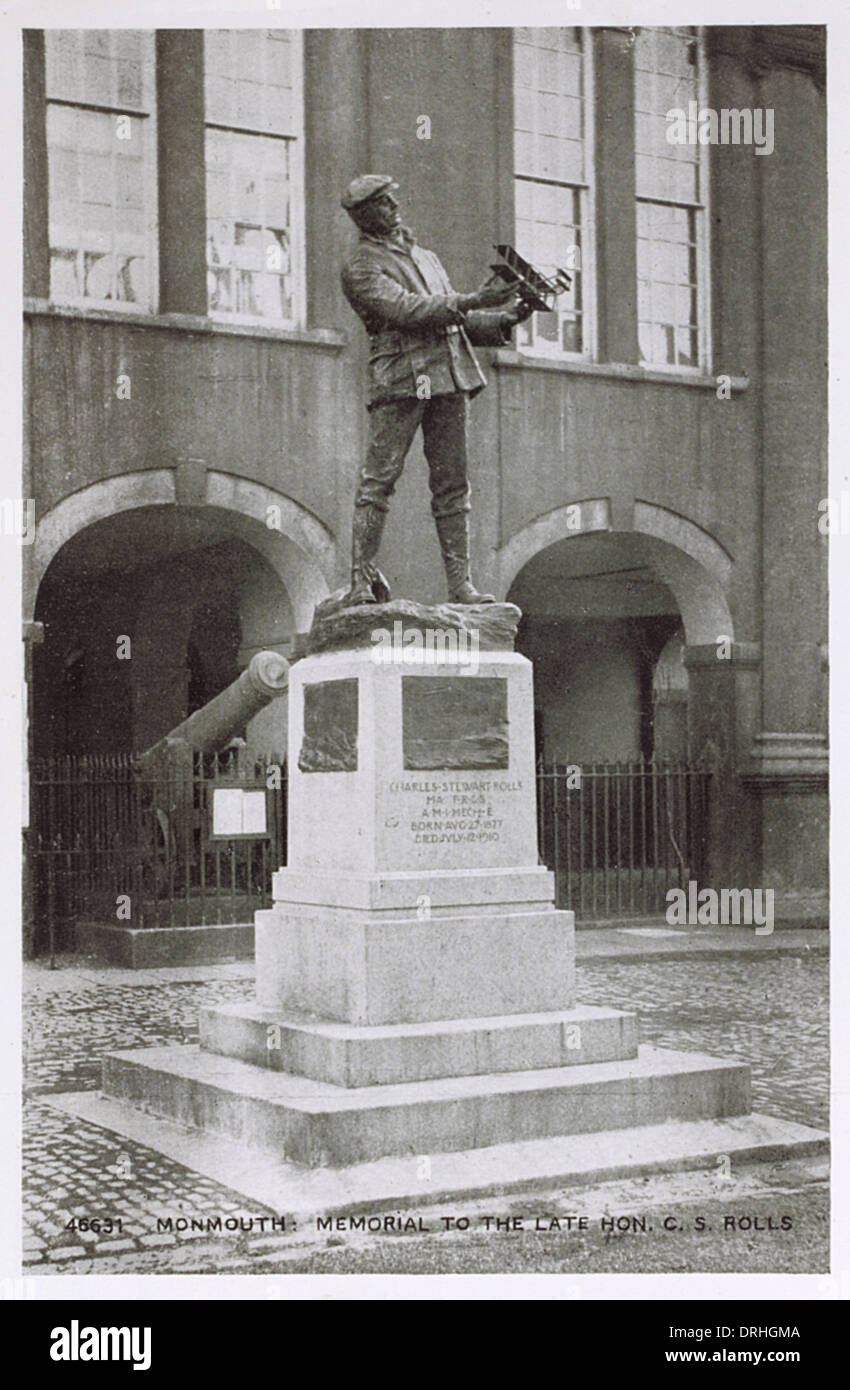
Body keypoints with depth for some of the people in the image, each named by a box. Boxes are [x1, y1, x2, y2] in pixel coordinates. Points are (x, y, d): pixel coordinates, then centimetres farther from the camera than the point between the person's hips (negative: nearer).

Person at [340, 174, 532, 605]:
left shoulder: (425, 257, 27)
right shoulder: (360, 266, 2)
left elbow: (454, 318, 26)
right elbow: (402, 309, -13)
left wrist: (504, 319, 9)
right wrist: (471, 301, -17)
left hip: (450, 378, 6)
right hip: (401, 377, -6)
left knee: (452, 484, 2)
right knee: (378, 479, -9)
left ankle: (460, 583, 2)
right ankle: (362, 580, -8)